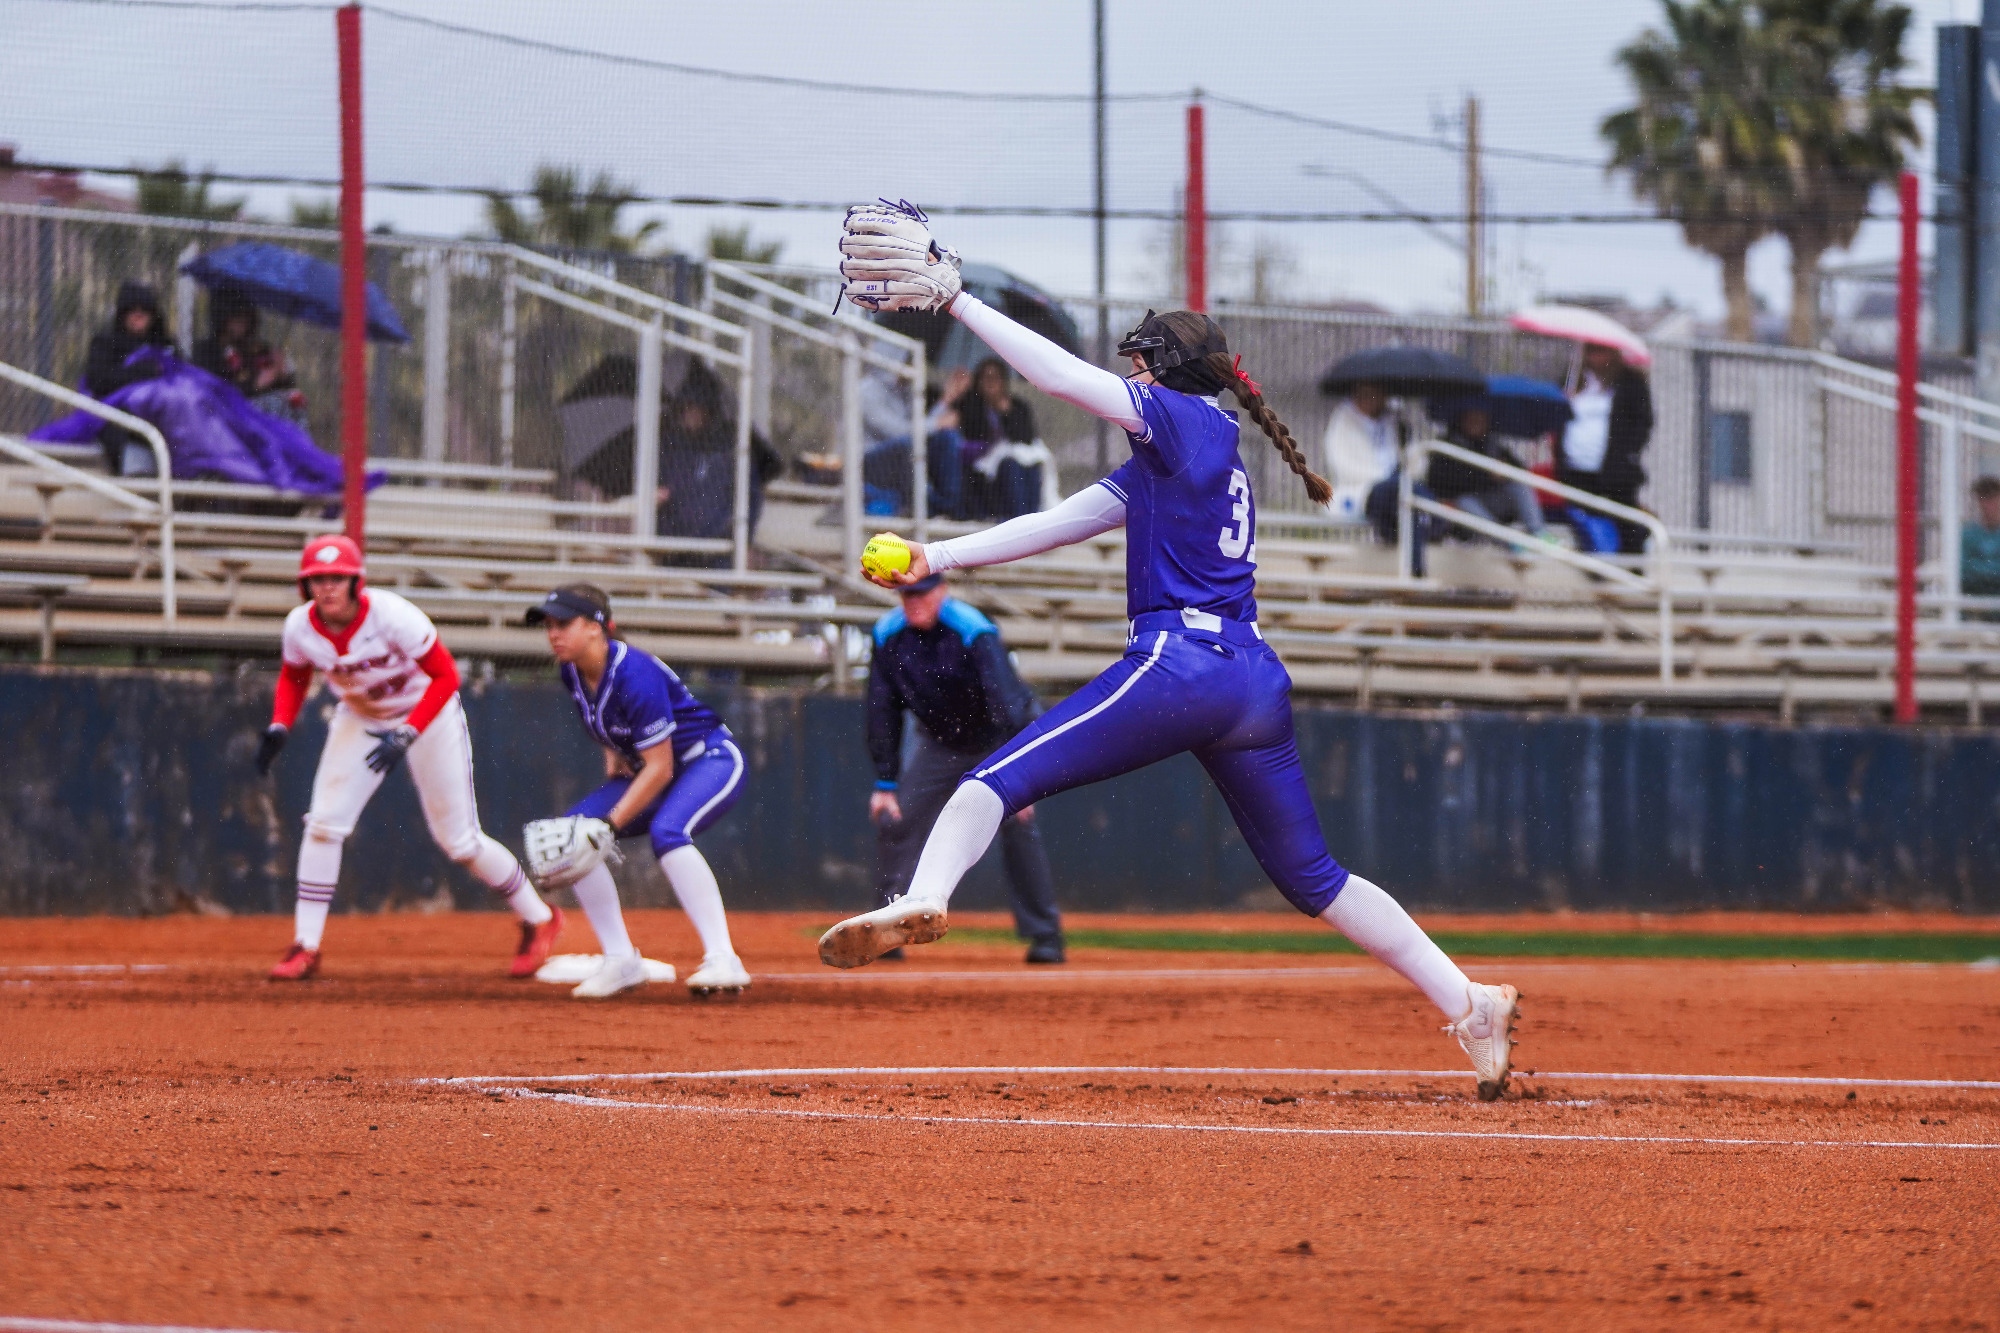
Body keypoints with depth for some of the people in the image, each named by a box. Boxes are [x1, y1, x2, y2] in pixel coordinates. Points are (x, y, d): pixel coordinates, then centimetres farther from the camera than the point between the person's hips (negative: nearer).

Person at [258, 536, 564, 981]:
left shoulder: (392, 616, -32)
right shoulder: (300, 627, -17)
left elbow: (446, 676, -25)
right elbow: (294, 677, 4)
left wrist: (406, 736, -34)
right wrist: (279, 727, -13)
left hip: (428, 711, -4)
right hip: (360, 718, 4)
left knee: (458, 840, -2)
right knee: (323, 823, -11)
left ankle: (539, 919, 19)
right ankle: (305, 948, -4)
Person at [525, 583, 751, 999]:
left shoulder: (635, 675, -30)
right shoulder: (573, 673, -6)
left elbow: (659, 768, -29)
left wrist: (610, 823, -32)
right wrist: (614, 755, 3)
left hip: (713, 762, -9)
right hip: (648, 772, 9)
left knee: (666, 831, -36)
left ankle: (723, 961, -38)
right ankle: (621, 961, 0)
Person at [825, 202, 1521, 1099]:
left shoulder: (1186, 420, 1)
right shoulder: (1165, 464, 26)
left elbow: (1062, 377, -8)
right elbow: (1057, 525, 22)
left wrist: (954, 298, -9)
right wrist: (943, 558, 16)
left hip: (1179, 663, -9)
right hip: (1258, 683, 9)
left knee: (1001, 779, -13)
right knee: (1311, 876, 16)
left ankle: (923, 897, -38)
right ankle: (1468, 1004, 12)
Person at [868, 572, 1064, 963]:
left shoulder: (974, 633, -31)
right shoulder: (889, 635, -15)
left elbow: (1005, 701, -38)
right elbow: (883, 711, -9)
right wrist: (886, 782, -14)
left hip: (998, 736, -5)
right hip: (939, 741, 5)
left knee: (1018, 826, -19)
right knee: (894, 821, -6)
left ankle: (1045, 935, -11)